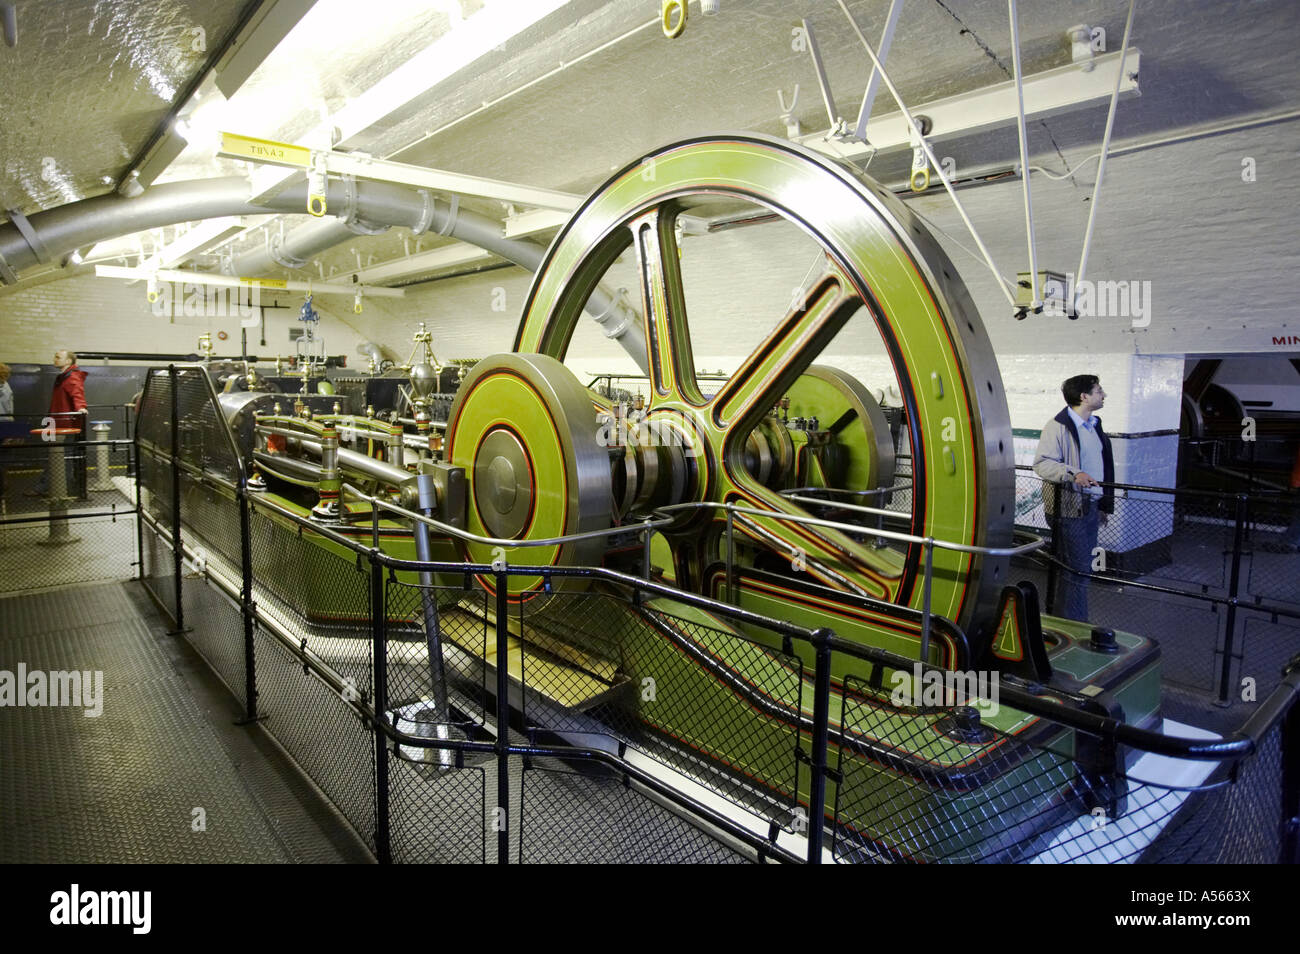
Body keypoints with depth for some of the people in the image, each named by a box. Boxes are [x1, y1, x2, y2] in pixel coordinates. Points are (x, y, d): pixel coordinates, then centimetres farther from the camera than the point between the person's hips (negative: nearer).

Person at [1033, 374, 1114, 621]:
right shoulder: (1058, 426, -12)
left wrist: (1102, 505, 25)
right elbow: (1042, 463, -20)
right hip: (1069, 508, -9)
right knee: (1077, 570, -7)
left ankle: (1061, 616, 23)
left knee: (1083, 567, 13)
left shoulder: (1094, 425, 16)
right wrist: (1073, 474, -33)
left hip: (1090, 507, 9)